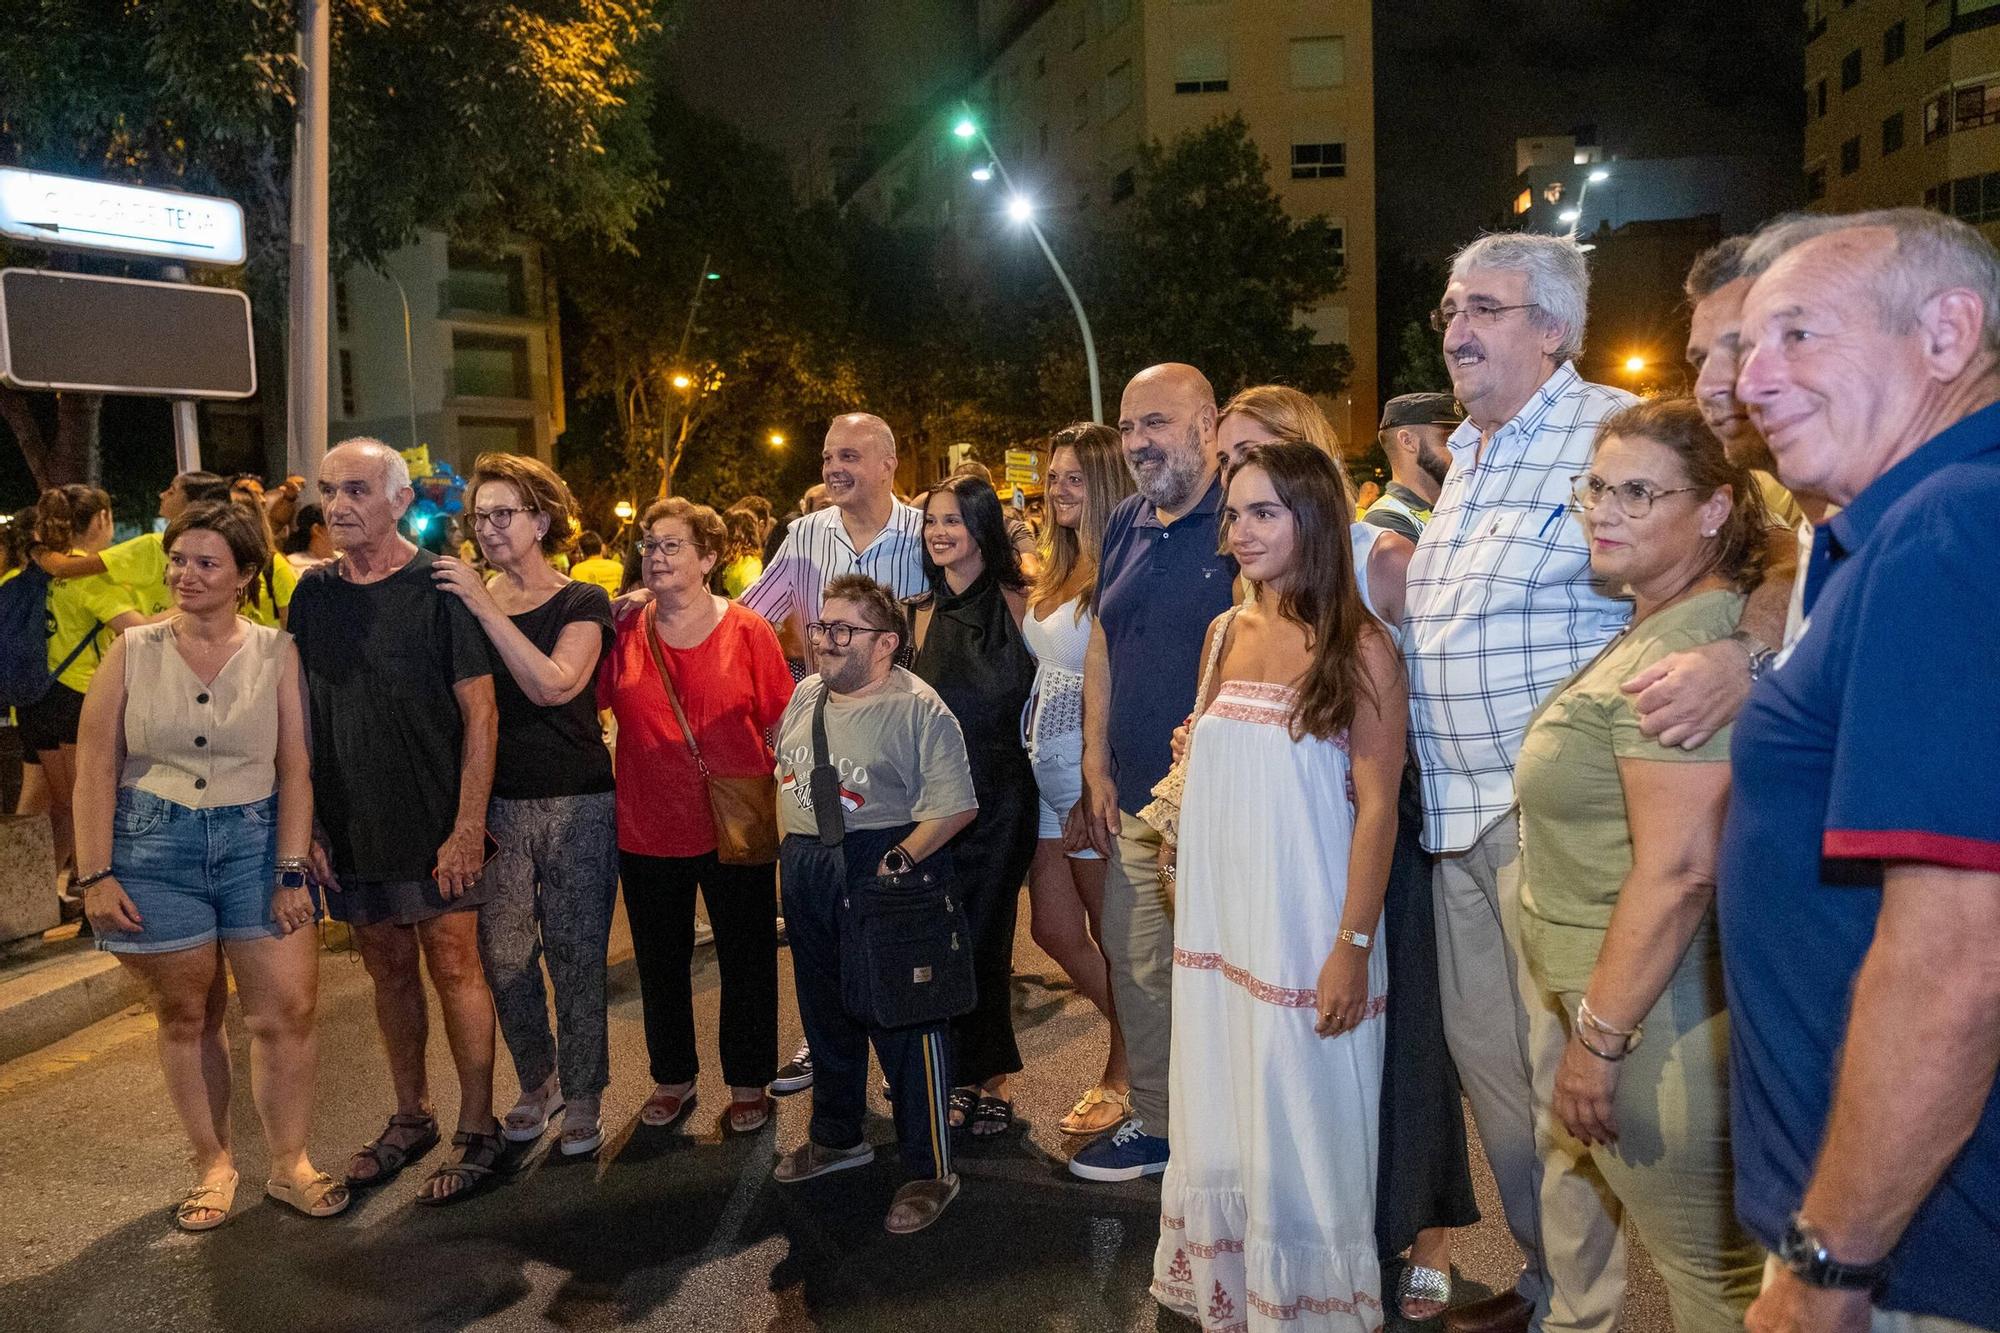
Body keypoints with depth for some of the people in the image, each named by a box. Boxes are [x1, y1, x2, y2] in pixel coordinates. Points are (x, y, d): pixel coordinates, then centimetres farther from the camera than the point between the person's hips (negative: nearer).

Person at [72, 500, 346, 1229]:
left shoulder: (276, 653, -2)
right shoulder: (133, 651, 0)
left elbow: (296, 770, -4)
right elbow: (96, 770, 0)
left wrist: (291, 873, -8)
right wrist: (96, 876, -4)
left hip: (256, 841, 0)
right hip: (153, 847, 1)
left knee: (289, 1010, -2)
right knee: (187, 1016, 11)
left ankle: (289, 1163, 16)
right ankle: (213, 1164, 26)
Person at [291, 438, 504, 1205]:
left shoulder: (439, 587, -10)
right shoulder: (315, 593, 4)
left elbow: (480, 713, -11)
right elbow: (300, 716, 9)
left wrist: (467, 826, -15)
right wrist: (307, 821, 4)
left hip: (435, 828, -5)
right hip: (351, 828, 5)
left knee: (454, 969, 1)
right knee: (388, 972, 15)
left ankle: (478, 1131, 15)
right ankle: (411, 1119, 30)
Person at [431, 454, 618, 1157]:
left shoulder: (581, 603, -2)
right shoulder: (462, 600, 7)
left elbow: (552, 684, -20)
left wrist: (485, 607, -21)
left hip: (576, 806, -3)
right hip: (495, 804, 3)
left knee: (576, 956, 2)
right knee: (503, 956, 6)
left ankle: (581, 1099, 17)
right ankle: (537, 1082, 28)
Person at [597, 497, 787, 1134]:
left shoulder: (746, 630, -5)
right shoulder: (624, 633, 1)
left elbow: (781, 723, -3)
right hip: (648, 828, 3)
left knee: (746, 961, 11)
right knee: (661, 961, 17)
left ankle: (748, 1082, 29)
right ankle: (672, 1077, 36)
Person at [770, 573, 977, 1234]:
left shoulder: (919, 709, -15)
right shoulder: (806, 695, 8)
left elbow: (955, 806, -19)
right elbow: (784, 775, 20)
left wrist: (898, 861, -23)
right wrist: (790, 848, 12)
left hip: (885, 870, -8)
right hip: (807, 871, 8)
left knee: (906, 1024, -1)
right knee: (825, 1012, 21)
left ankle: (931, 1172, 14)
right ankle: (836, 1137, 41)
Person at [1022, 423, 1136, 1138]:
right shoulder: (1058, 570, 13)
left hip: (1094, 768, -9)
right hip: (1047, 767, 9)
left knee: (1111, 932, 6)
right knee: (1053, 928, 15)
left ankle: (1126, 1076, 26)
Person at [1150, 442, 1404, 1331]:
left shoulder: (1360, 647, -10)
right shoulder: (1225, 634, 8)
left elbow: (1377, 805, -12)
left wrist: (1354, 947, -15)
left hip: (1304, 934, -6)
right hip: (1216, 925, 6)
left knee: (1300, 1134, 7)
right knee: (1218, 1127, 16)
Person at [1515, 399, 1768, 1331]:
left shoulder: (1684, 645, -21)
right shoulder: (1649, 630, 10)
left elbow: (1678, 871, -26)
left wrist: (1600, 1036, -19)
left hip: (1649, 1009, -10)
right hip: (1597, 994, 10)